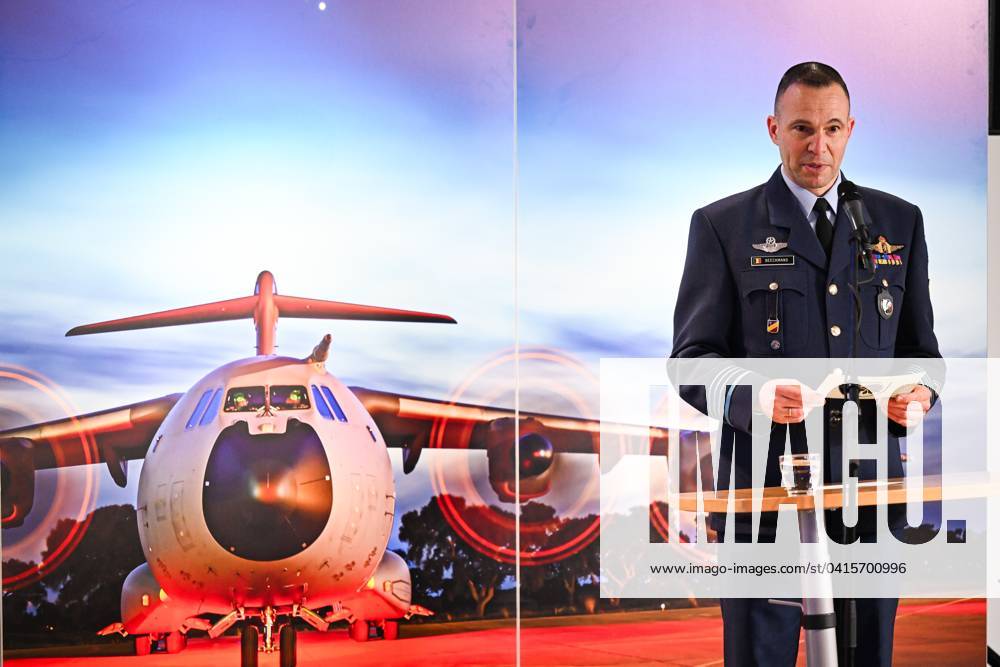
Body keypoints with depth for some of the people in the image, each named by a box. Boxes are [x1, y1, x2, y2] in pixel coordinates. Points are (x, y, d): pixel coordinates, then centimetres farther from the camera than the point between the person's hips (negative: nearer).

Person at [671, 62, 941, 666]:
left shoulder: (899, 222, 13)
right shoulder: (722, 225, 2)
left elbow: (920, 344, 17)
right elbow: (692, 357, -2)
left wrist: (921, 390, -7)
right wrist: (751, 395, -23)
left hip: (871, 481, 3)